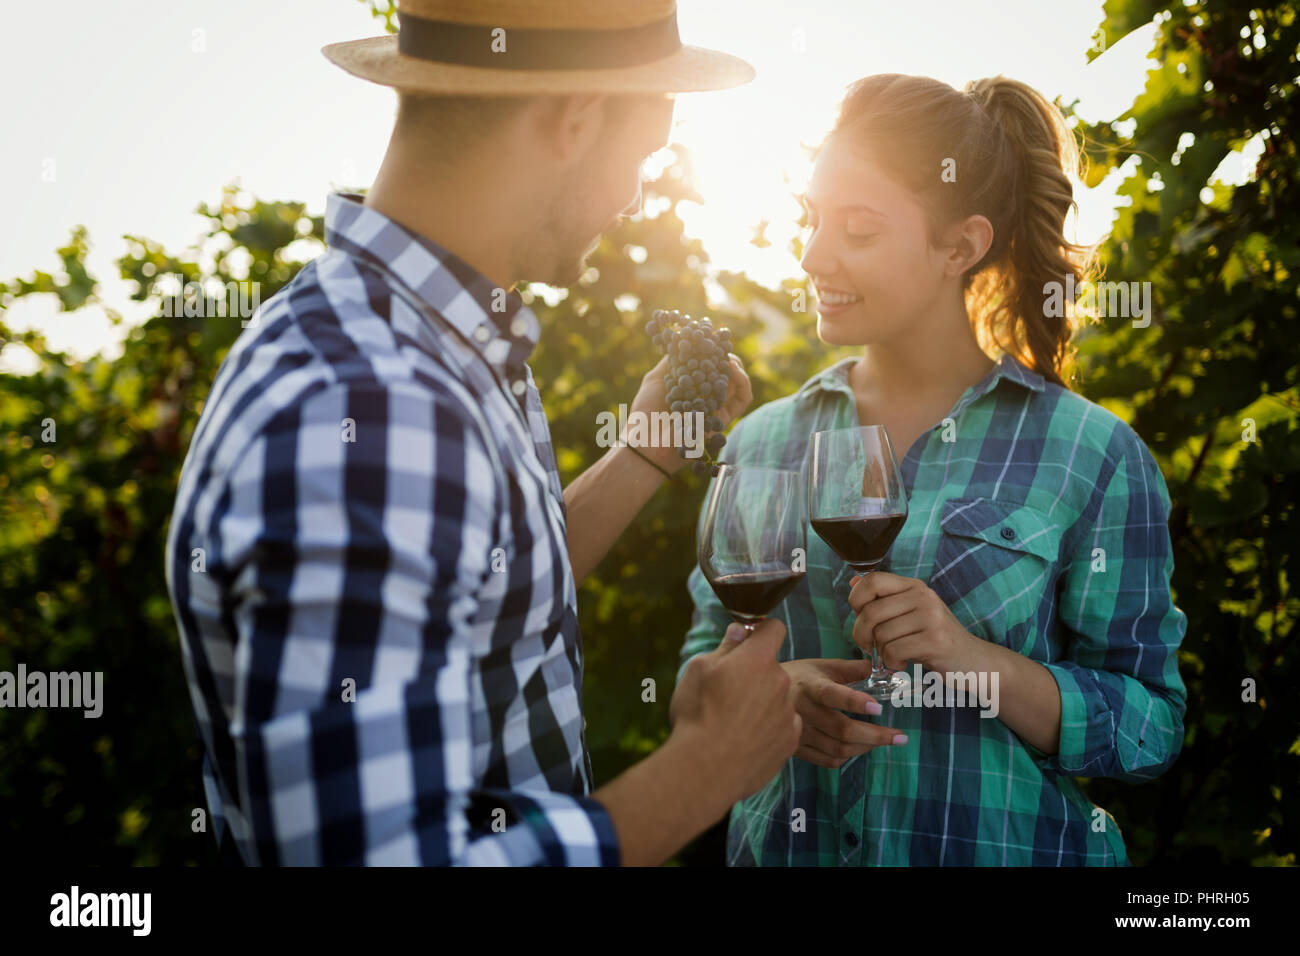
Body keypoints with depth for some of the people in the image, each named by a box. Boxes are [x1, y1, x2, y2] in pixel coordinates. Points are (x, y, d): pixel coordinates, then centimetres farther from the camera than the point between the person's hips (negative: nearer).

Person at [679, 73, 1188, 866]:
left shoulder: (1092, 456, -8)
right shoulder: (763, 441, 1)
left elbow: (1152, 730, -8)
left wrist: (979, 663, -22)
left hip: (1008, 846, -2)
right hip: (782, 844, 3)